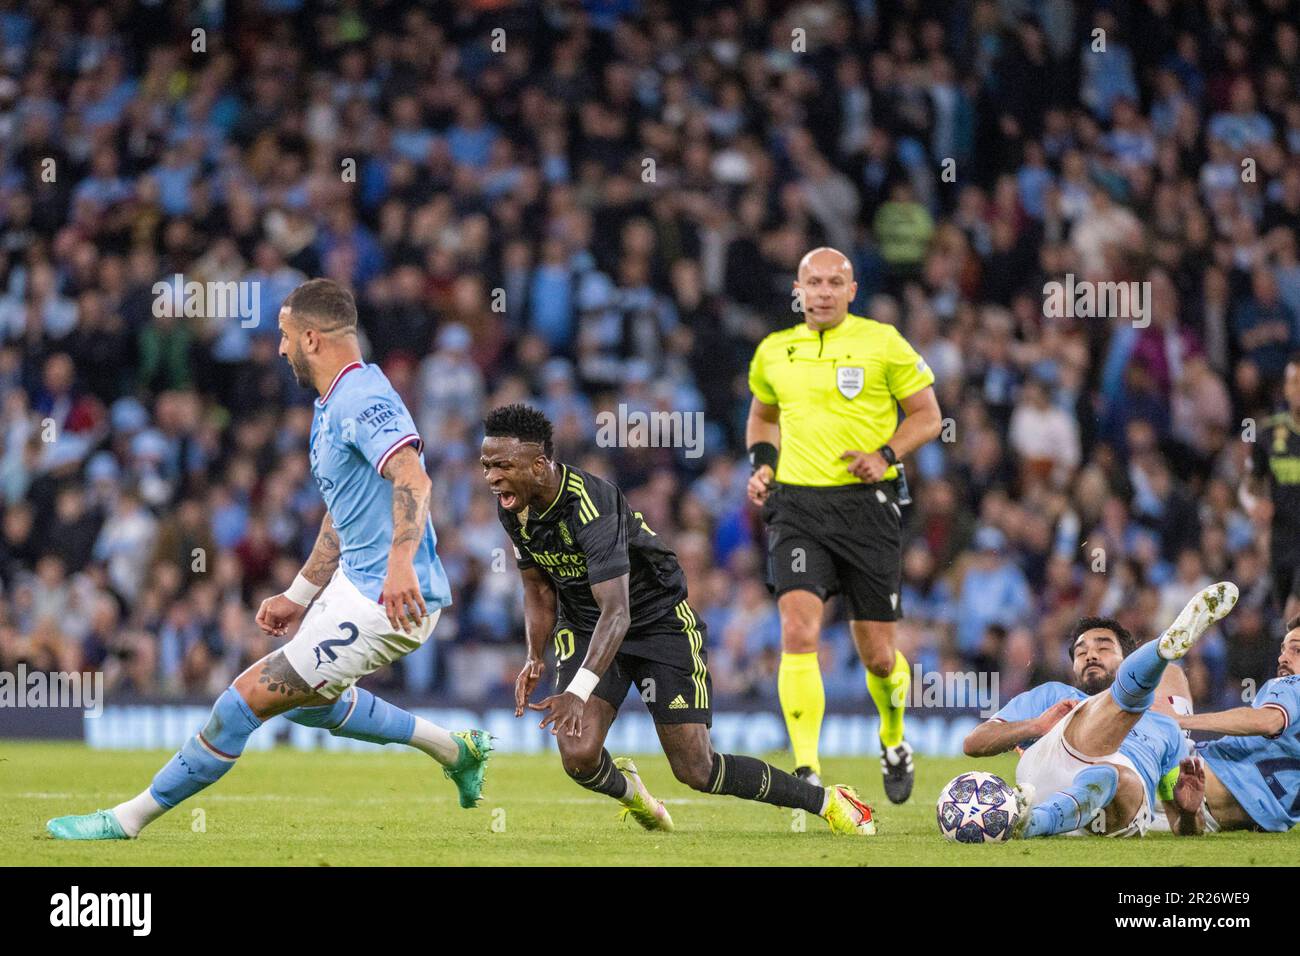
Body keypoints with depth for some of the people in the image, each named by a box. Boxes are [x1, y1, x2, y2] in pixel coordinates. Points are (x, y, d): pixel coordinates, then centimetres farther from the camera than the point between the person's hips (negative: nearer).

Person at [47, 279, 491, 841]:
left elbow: (412, 479, -36)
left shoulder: (362, 399, -19)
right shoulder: (331, 405, 15)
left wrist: (401, 562, -49)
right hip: (356, 582, 11)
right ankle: (454, 750, 33)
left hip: (390, 599, -11)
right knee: (304, 698, 28)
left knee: (254, 693, -11)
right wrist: (298, 598, 26)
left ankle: (130, 817, -6)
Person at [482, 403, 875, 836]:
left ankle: (826, 801, 13)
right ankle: (627, 789, 21)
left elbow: (617, 612, -39)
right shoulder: (513, 508, -9)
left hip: (660, 618, -6)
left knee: (696, 771, -7)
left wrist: (578, 692, -50)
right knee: (578, 756, -17)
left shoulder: (591, 505, -33)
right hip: (582, 626, 6)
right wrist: (535, 657, -7)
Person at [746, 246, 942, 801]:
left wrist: (885, 454, -12)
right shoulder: (774, 353, 9)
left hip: (867, 503, -1)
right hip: (797, 504, 2)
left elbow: (927, 415, 4)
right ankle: (806, 770, -21)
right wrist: (762, 463, 9)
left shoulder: (882, 343, -1)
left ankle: (893, 740, 36)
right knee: (799, 631, -19)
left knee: (876, 654, 4)